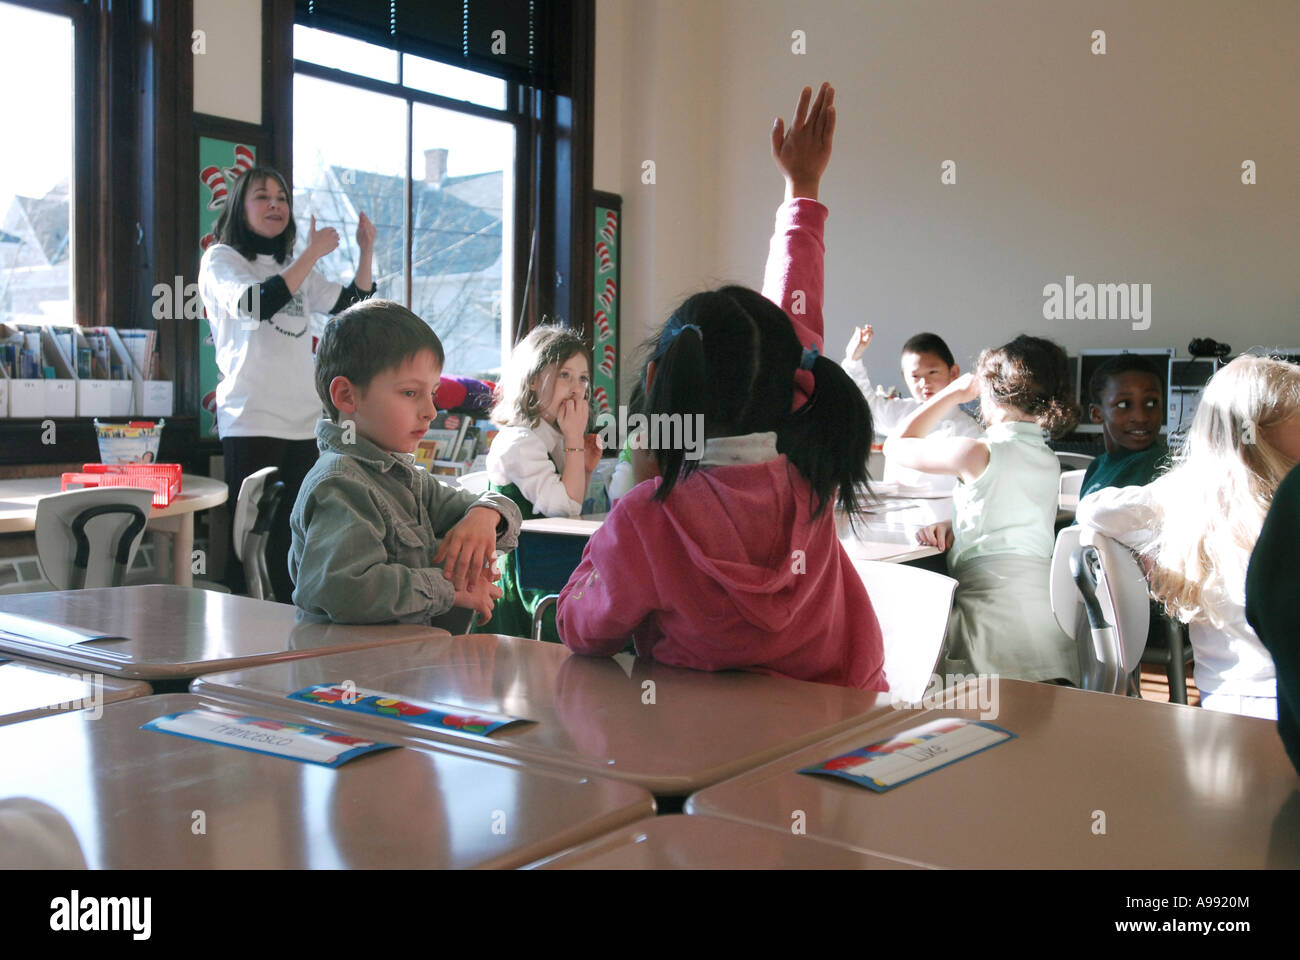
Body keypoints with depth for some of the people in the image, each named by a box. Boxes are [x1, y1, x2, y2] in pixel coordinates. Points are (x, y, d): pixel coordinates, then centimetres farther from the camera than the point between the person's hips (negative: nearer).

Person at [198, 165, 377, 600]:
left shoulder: (293, 268, 22)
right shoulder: (220, 259, 2)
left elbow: (351, 306, 19)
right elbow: (257, 304, -17)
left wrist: (366, 250, 7)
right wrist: (313, 254, -15)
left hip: (302, 421, 6)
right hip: (250, 421, -6)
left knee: (291, 543, 5)